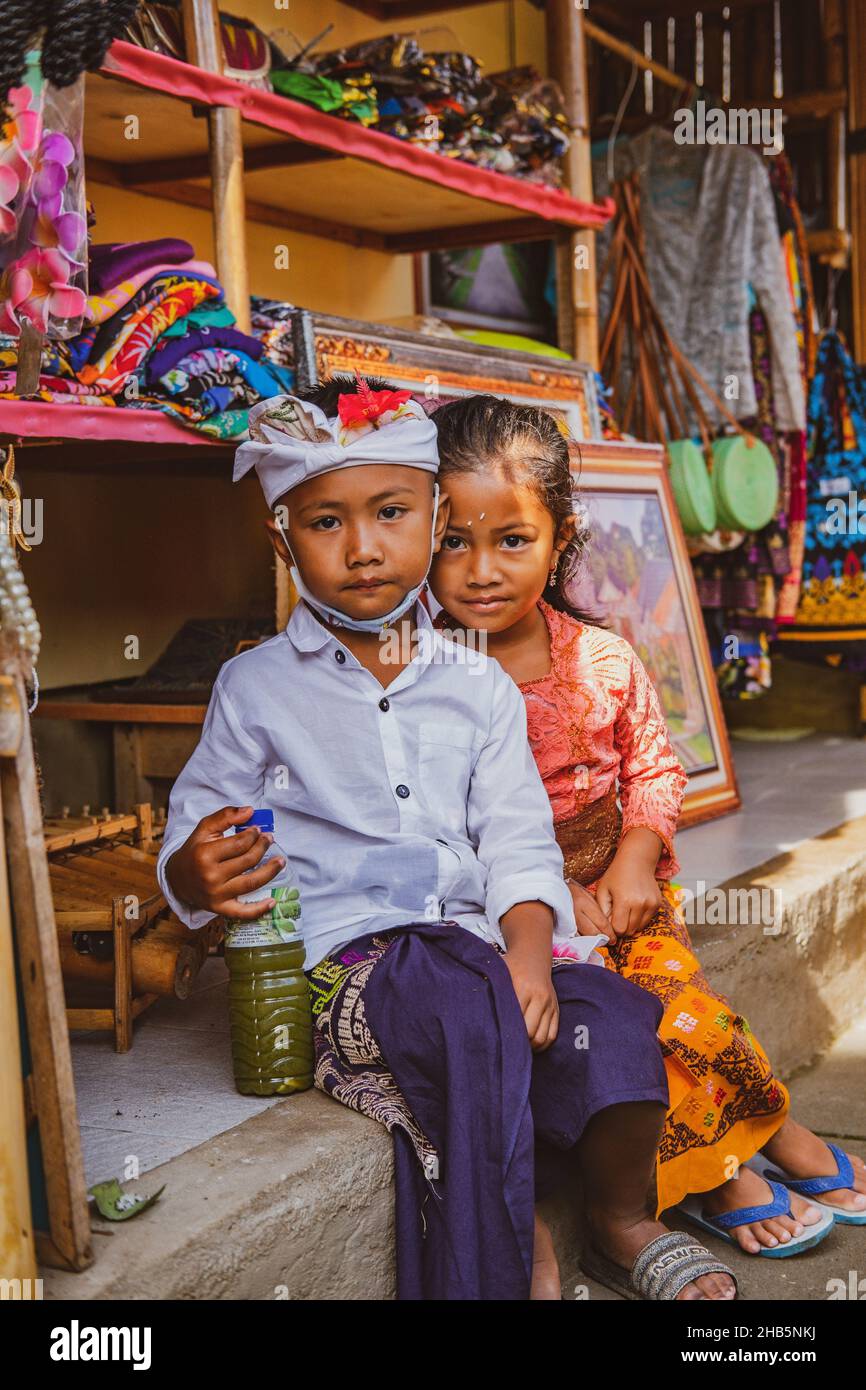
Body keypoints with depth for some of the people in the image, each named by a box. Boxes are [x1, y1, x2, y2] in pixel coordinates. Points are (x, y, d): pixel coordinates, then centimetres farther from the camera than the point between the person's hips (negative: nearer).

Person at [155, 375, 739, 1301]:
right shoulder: (256, 687, 4)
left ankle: (622, 1218, 4)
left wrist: (529, 950, -13)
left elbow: (516, 841, 6)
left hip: (476, 940, 3)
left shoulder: (478, 688, 11)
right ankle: (506, 1247, -15)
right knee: (466, 1007, -34)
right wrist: (197, 875, -19)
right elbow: (194, 837, 6)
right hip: (338, 955, -3)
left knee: (612, 1016, -23)